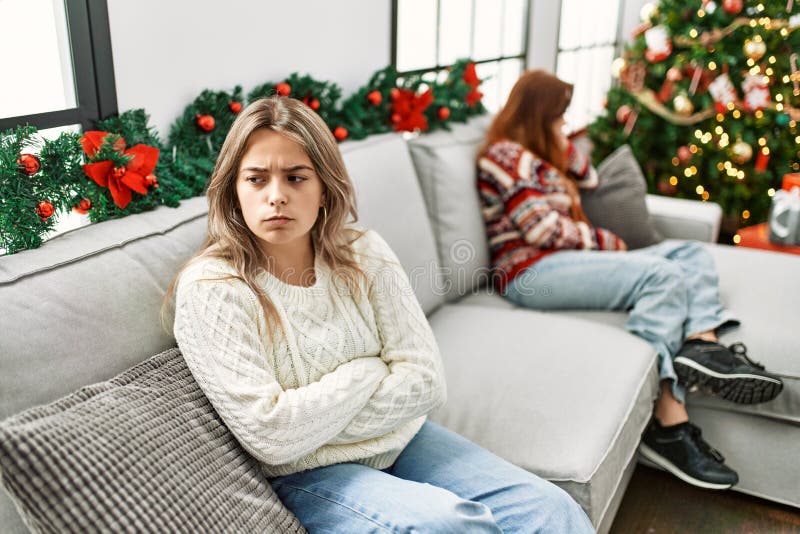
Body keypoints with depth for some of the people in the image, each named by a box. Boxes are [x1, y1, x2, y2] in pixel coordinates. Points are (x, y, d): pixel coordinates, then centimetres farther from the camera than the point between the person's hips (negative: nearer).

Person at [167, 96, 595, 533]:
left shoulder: (364, 253, -4)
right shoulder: (210, 289, -15)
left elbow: (425, 381, -8)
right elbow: (271, 437, -21)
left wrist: (311, 424, -15)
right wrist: (368, 372, -11)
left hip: (400, 440, 4)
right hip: (307, 474, -3)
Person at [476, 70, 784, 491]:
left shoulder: (533, 156, 27)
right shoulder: (504, 155, -4)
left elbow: (588, 180, 32)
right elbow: (542, 228, -13)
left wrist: (563, 147, 17)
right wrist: (607, 242, -3)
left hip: (562, 262, 10)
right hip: (531, 272, -10)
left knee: (690, 254, 0)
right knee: (663, 275, -27)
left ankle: (704, 344, -28)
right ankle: (668, 425, -29)